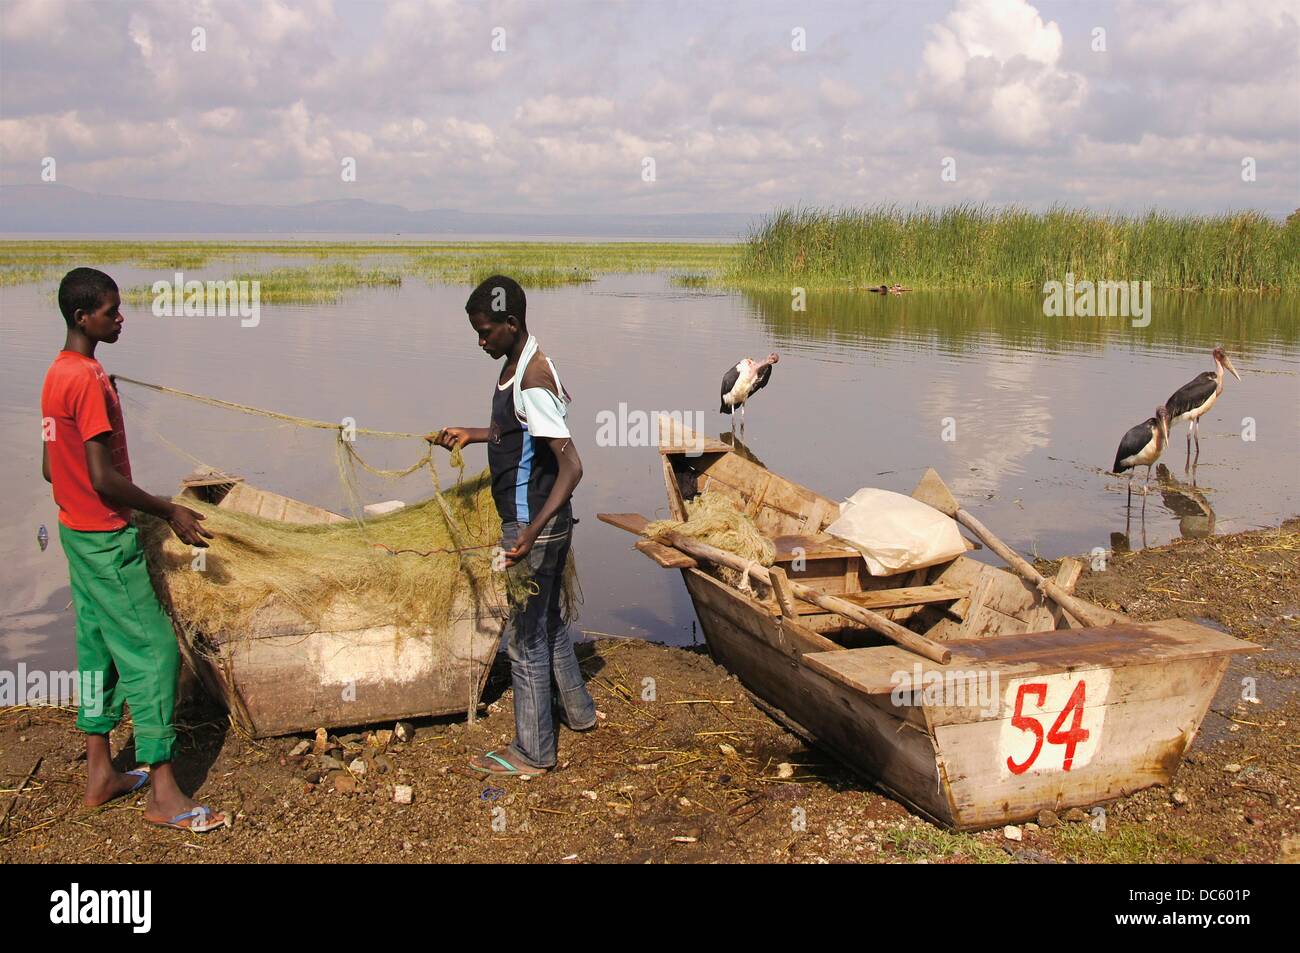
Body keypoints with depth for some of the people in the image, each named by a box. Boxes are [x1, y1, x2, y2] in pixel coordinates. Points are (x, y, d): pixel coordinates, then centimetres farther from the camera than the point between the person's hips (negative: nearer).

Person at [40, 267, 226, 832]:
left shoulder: (58, 374, 9)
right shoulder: (89, 381, -21)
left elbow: (51, 468, 16)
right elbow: (104, 478, -24)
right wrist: (169, 513, -15)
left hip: (78, 531, 10)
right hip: (108, 540, -10)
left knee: (98, 646, 15)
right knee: (153, 651, -5)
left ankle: (100, 775, 25)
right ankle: (163, 794, -1)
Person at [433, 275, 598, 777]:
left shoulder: (532, 383, -24)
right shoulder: (517, 365, 7)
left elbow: (571, 465, -30)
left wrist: (532, 531, -37)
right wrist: (470, 434, 24)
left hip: (533, 527, -10)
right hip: (544, 523, 10)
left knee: (527, 636, 2)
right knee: (548, 622, 25)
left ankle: (533, 752, 15)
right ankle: (578, 710, 42)